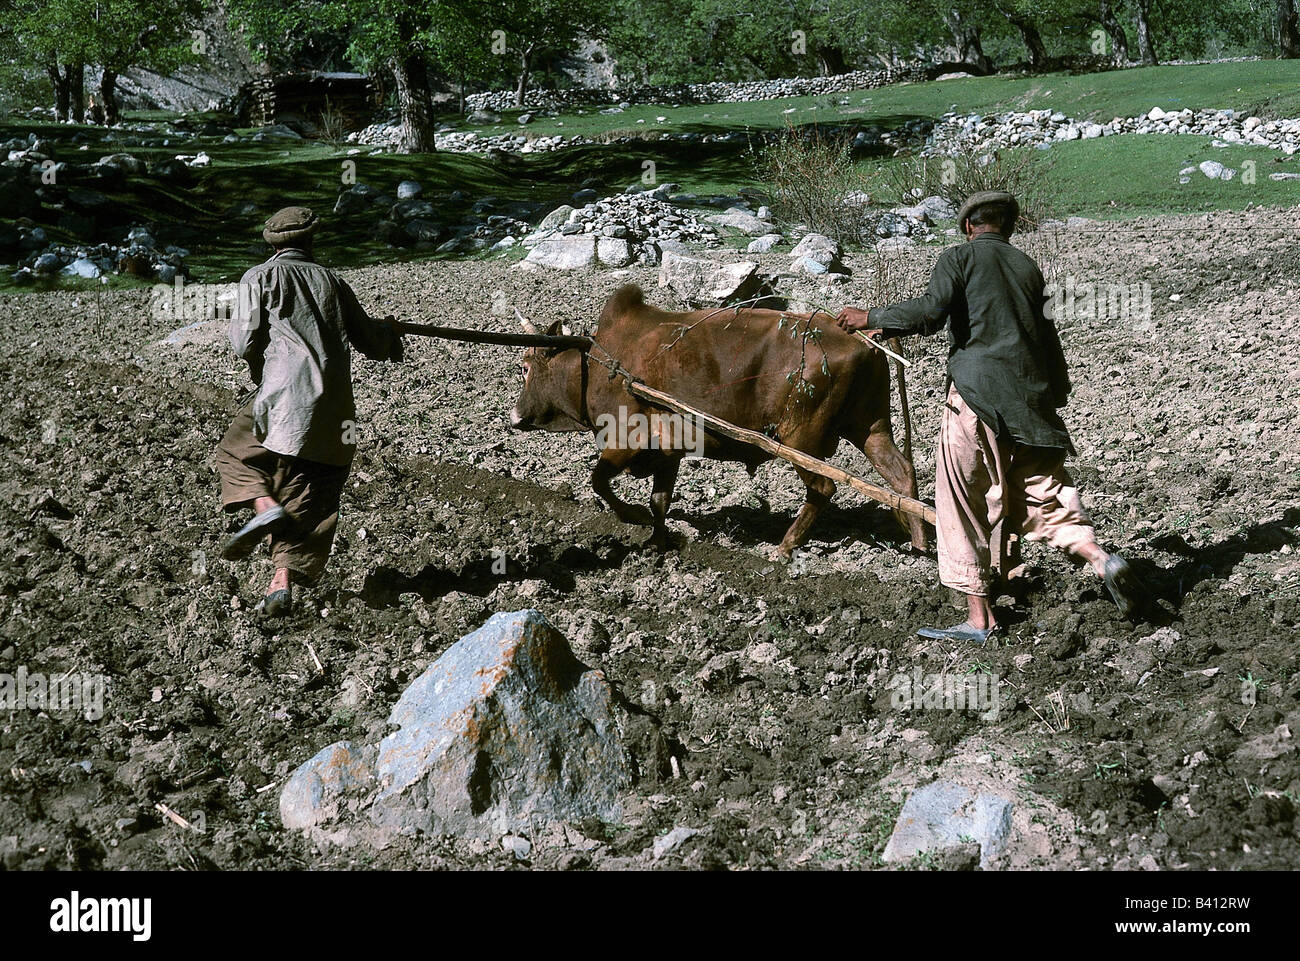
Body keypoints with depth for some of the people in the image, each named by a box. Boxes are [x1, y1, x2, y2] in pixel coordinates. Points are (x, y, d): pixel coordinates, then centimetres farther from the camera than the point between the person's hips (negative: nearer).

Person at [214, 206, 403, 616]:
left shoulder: (260, 278, 5)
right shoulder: (331, 281, 18)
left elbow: (246, 343, -3)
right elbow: (369, 339, 24)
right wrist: (392, 340, 46)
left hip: (287, 394, -4)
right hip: (335, 409, 4)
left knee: (237, 453, 17)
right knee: (306, 502, 8)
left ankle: (264, 507, -11)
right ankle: (283, 583, 0)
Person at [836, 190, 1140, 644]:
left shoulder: (960, 257, 3)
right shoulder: (1028, 267, 19)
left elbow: (931, 313, -10)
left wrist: (872, 318, 0)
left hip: (976, 396, -5)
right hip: (1032, 399, 5)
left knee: (963, 505, 3)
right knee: (1045, 491, 14)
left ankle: (979, 618, 3)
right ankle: (1099, 558, -11)